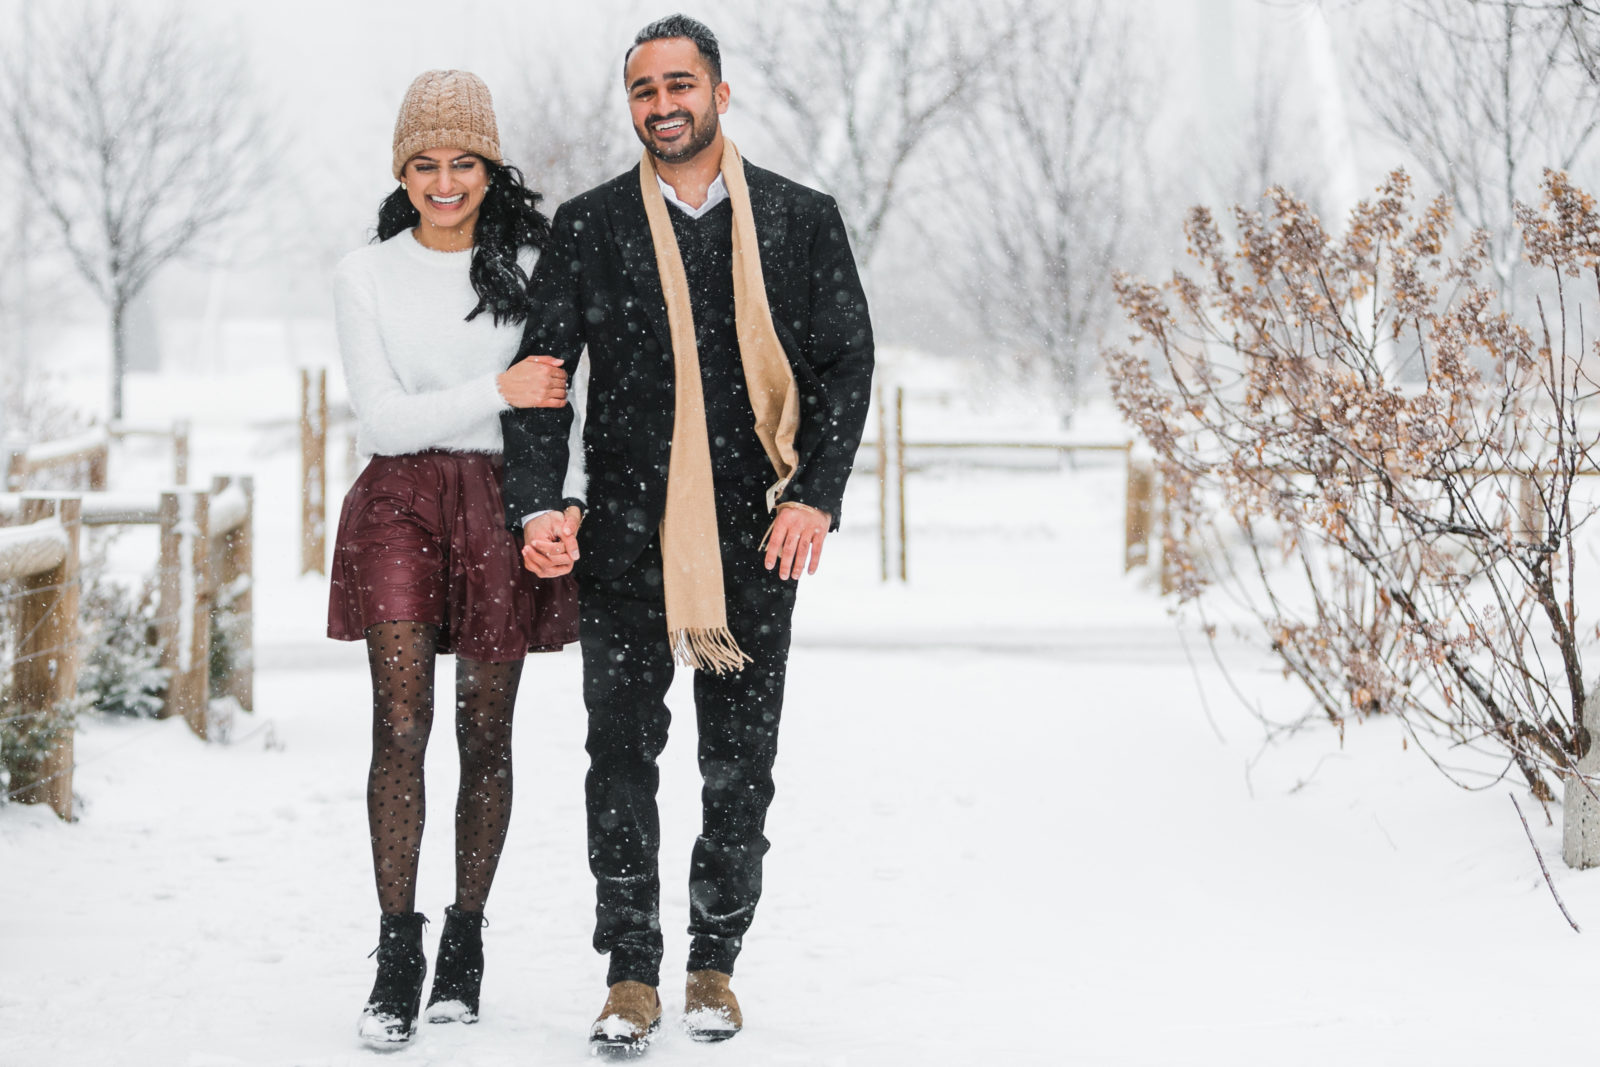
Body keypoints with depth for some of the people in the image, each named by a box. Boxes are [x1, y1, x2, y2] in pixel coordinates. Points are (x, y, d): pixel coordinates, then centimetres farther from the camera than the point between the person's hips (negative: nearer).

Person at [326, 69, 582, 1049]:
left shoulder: (530, 266, 6)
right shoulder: (367, 276, 5)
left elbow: (557, 405, 6)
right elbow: (383, 416, -2)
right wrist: (494, 392, -14)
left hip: (500, 504, 1)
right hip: (400, 502, -1)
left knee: (486, 731, 4)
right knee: (402, 722, -12)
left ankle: (467, 937, 16)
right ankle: (397, 953, -10)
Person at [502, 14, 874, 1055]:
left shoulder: (802, 220, 4)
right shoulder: (588, 228, 4)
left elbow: (847, 363, 3)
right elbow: (541, 372, 2)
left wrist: (815, 497, -9)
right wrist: (539, 508, -11)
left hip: (755, 536, 0)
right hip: (625, 537, 0)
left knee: (741, 762, 6)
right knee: (622, 754, 0)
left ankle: (717, 963, 18)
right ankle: (633, 974, 7)